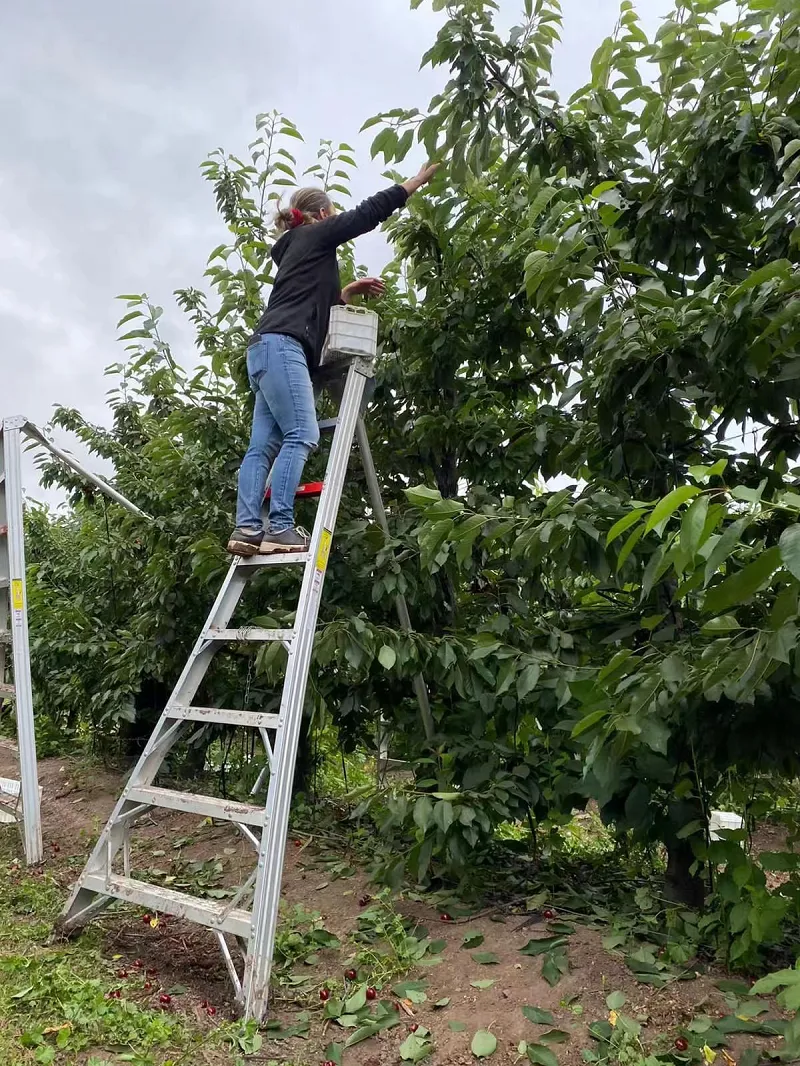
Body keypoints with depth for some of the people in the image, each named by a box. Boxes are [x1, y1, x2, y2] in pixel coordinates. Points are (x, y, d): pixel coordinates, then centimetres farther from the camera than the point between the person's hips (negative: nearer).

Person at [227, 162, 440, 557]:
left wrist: (347, 291, 27)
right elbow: (370, 212, 6)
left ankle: (247, 529, -11)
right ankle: (279, 528, -25)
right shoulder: (314, 235, 8)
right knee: (302, 435, -18)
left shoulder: (298, 248, 32)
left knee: (264, 444, -3)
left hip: (270, 348, 9)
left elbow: (313, 300, 38)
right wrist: (419, 179, 14)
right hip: (280, 346, -9)